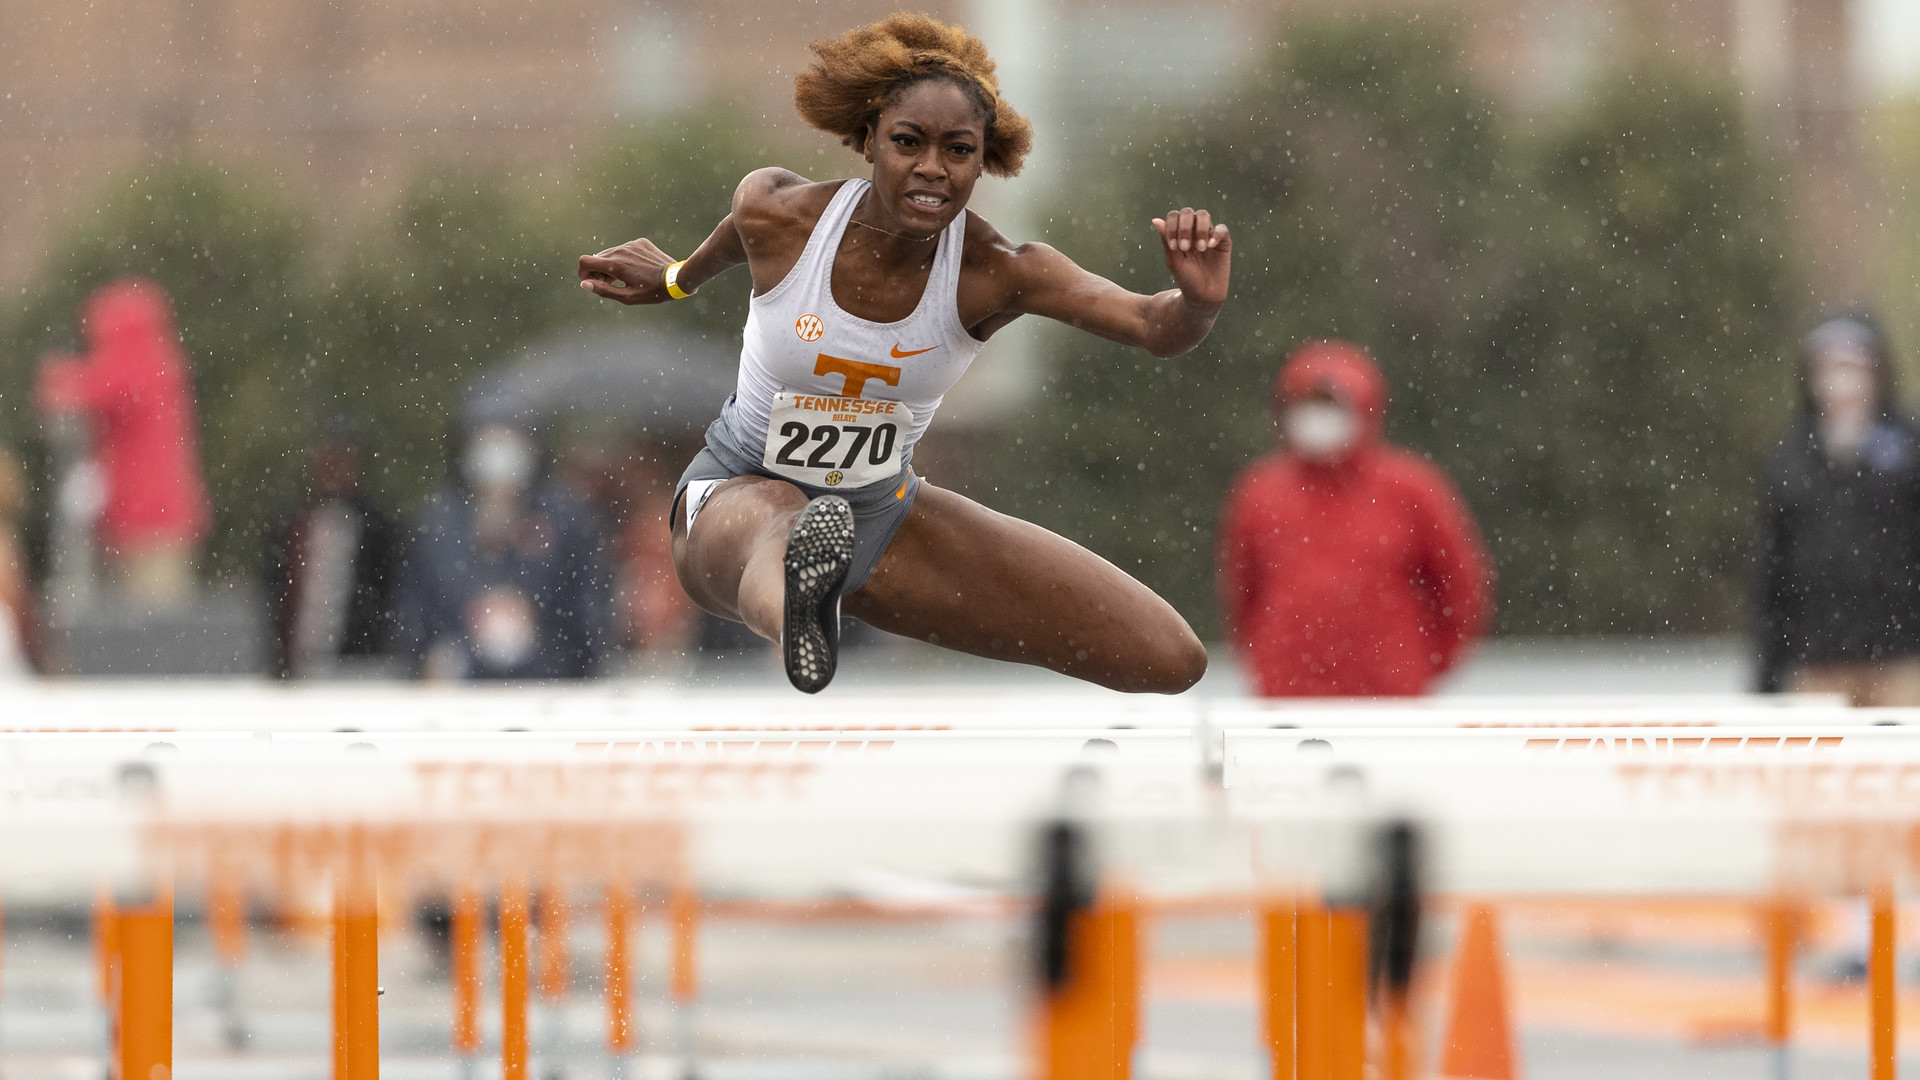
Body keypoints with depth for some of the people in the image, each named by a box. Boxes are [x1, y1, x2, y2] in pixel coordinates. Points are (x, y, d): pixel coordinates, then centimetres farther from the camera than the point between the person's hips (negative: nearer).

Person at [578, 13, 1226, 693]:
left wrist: (1196, 304, -51)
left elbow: (1154, 328, -27)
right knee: (777, 525, -48)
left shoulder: (994, 272, -17)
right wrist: (679, 278, 32)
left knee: (1169, 659, -7)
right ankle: (798, 608, -85)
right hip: (738, 490, -3)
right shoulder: (777, 214, -15)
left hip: (880, 511, 3)